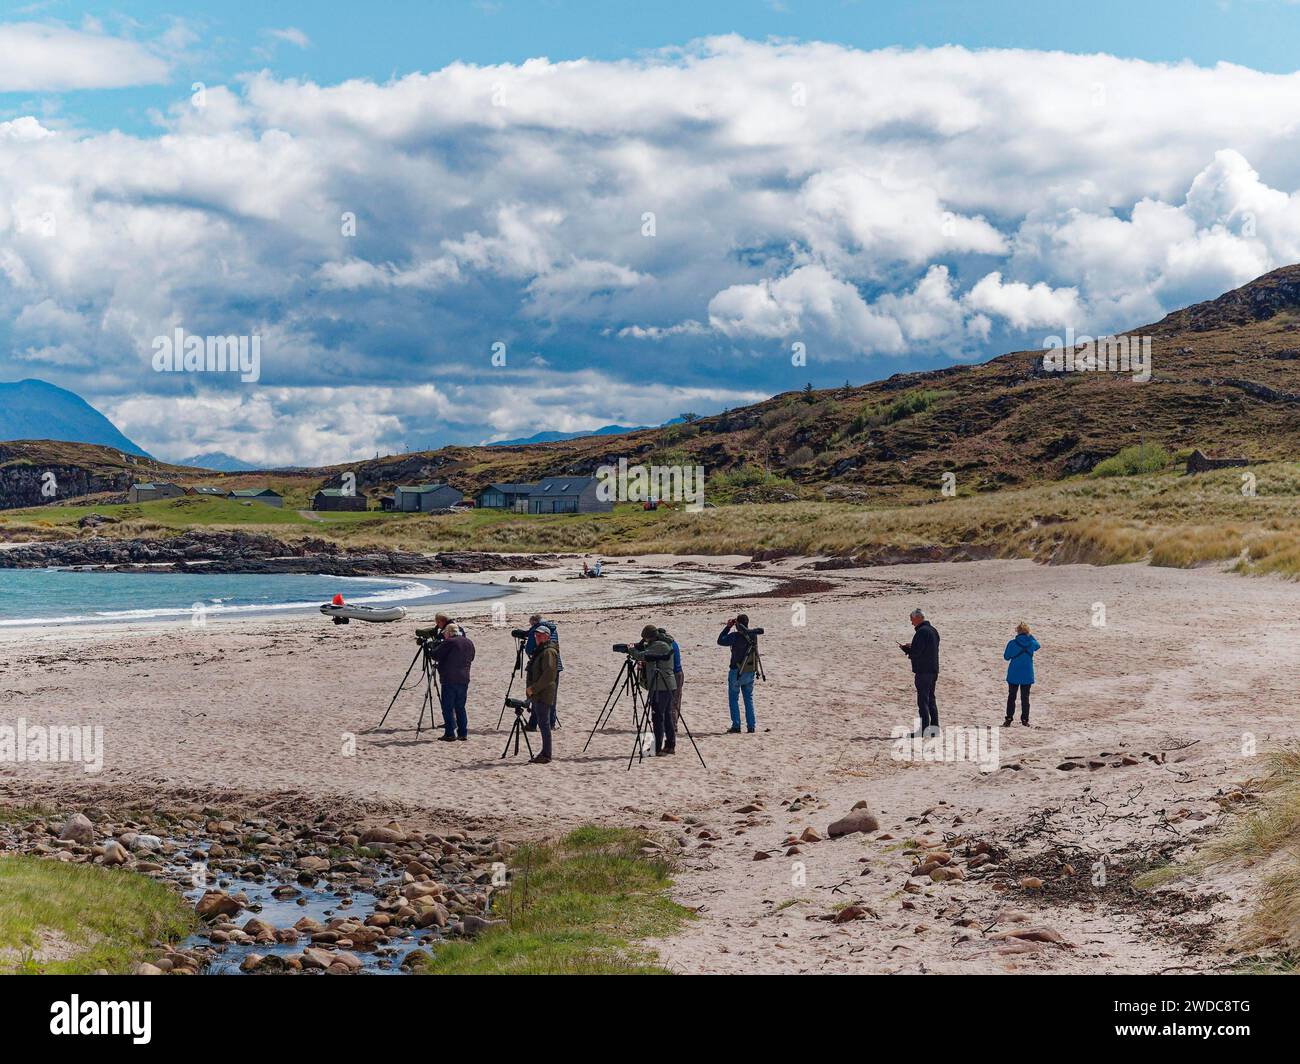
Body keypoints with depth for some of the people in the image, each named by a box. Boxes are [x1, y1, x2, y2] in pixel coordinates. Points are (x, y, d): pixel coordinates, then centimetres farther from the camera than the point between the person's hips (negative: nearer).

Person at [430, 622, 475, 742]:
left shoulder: (449, 643, -11)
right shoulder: (469, 643, 10)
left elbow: (435, 655, -9)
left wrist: (438, 644, 9)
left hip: (449, 680, -6)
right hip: (464, 680, 6)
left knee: (448, 708, 0)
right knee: (460, 707, 14)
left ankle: (450, 733, -4)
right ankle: (463, 733, 11)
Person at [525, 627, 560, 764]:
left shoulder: (549, 652, -14)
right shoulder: (539, 651, 19)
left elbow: (548, 675, -22)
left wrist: (534, 688, -19)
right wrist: (531, 689, 17)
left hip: (543, 695, -10)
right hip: (537, 695, 10)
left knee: (544, 723, -9)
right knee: (541, 723, 12)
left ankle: (546, 756, -8)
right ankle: (544, 753, 17)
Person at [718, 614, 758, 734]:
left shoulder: (735, 636, -17)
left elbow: (720, 641, -8)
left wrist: (728, 627, -3)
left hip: (737, 671, -6)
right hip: (750, 671, 6)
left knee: (733, 699, 5)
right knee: (749, 699, 12)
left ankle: (736, 726, 0)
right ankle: (751, 726, 9)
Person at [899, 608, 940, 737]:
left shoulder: (922, 632, -15)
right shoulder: (933, 630, 17)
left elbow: (916, 652, -20)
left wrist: (905, 648, -2)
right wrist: (910, 647, 14)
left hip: (923, 671, -10)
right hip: (934, 670, 10)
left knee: (923, 699, -8)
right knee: (931, 699, 14)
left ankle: (925, 729, -10)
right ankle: (934, 727, 15)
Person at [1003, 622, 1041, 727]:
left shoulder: (1012, 643, -14)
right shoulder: (1032, 643, -7)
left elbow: (1006, 657, -1)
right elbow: (1037, 646, 18)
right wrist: (1030, 636, 16)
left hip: (1014, 675, -1)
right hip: (1027, 675, 1)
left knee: (1011, 697, 9)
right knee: (1025, 697, 11)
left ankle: (1009, 719, 7)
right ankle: (1025, 720, 12)